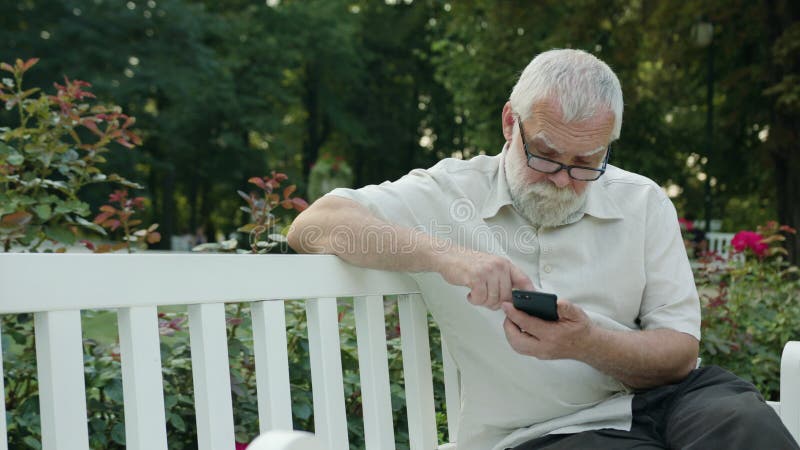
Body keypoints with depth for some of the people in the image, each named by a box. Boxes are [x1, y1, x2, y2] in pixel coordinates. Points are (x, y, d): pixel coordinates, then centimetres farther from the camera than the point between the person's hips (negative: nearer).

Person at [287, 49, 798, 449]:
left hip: (661, 397, 4)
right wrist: (444, 255, -23)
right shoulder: (449, 193, 3)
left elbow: (680, 353, 3)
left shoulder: (642, 202, 10)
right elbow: (314, 227, -8)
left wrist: (588, 344, -19)